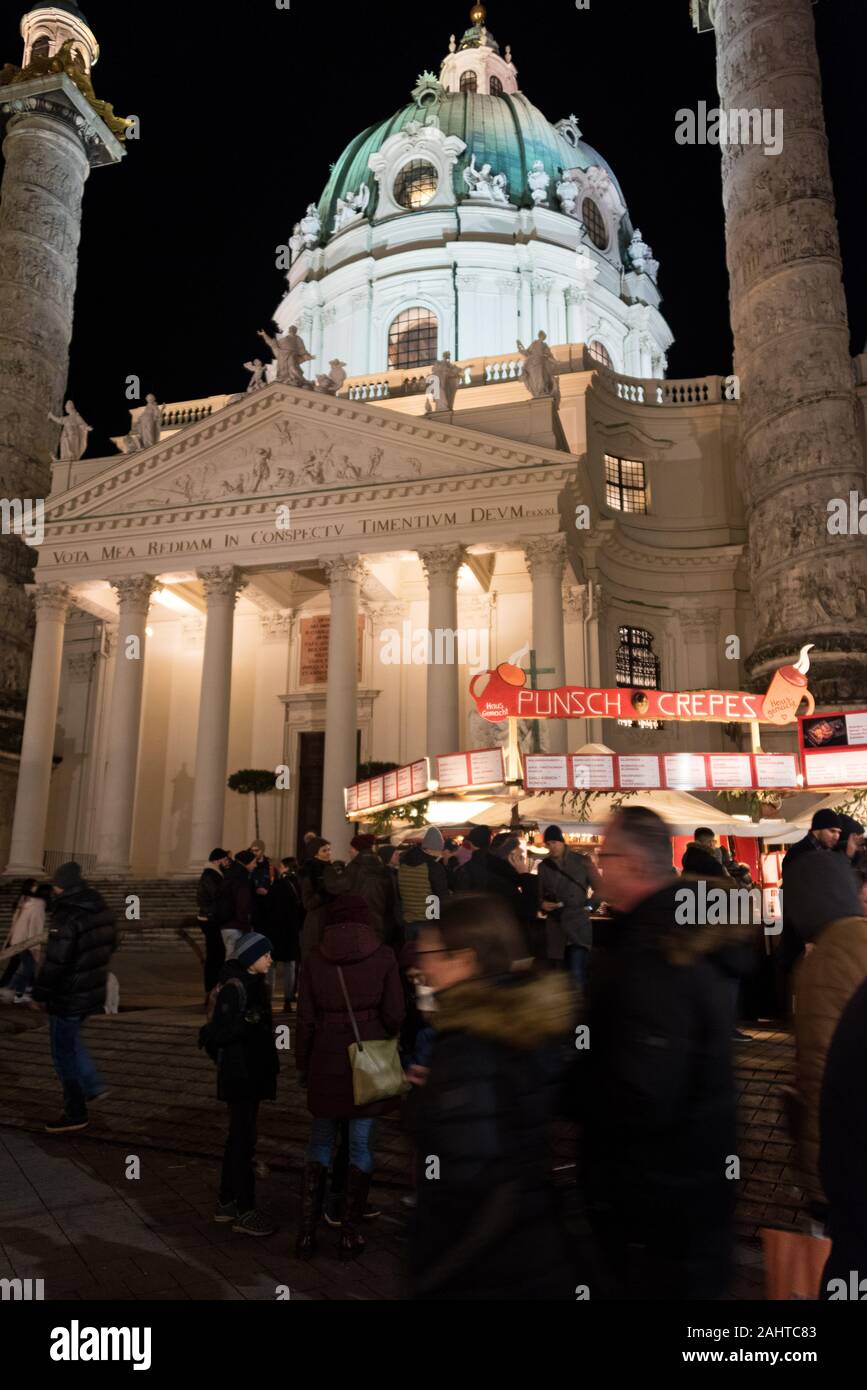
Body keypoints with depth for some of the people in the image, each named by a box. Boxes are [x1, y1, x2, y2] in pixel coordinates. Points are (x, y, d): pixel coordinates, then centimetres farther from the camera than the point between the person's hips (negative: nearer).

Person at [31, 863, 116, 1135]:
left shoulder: (67, 917, -24)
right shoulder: (103, 911, 3)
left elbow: (54, 963, -23)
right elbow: (110, 945, 14)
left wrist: (39, 994, -9)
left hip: (68, 998, -8)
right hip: (94, 993, 8)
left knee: (64, 1054, 7)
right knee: (70, 1040, 28)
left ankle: (75, 1114, 17)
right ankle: (93, 1086, 26)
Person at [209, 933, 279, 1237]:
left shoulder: (254, 984, 8)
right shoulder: (234, 987, -19)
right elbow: (217, 1033, -22)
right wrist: (247, 1020, -33)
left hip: (253, 1072, 9)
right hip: (239, 1075, -9)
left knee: (239, 1138, 16)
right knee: (245, 1141, -3)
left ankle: (226, 1203, 28)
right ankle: (245, 1212, 6)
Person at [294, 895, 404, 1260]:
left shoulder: (315, 957, -5)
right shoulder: (383, 956, -8)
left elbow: (306, 1019, -4)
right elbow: (394, 1014, -6)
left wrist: (302, 1065, 9)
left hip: (327, 1061, 1)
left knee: (320, 1141, 18)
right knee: (361, 1144, 11)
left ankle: (307, 1233, 17)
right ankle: (349, 1235, 17)